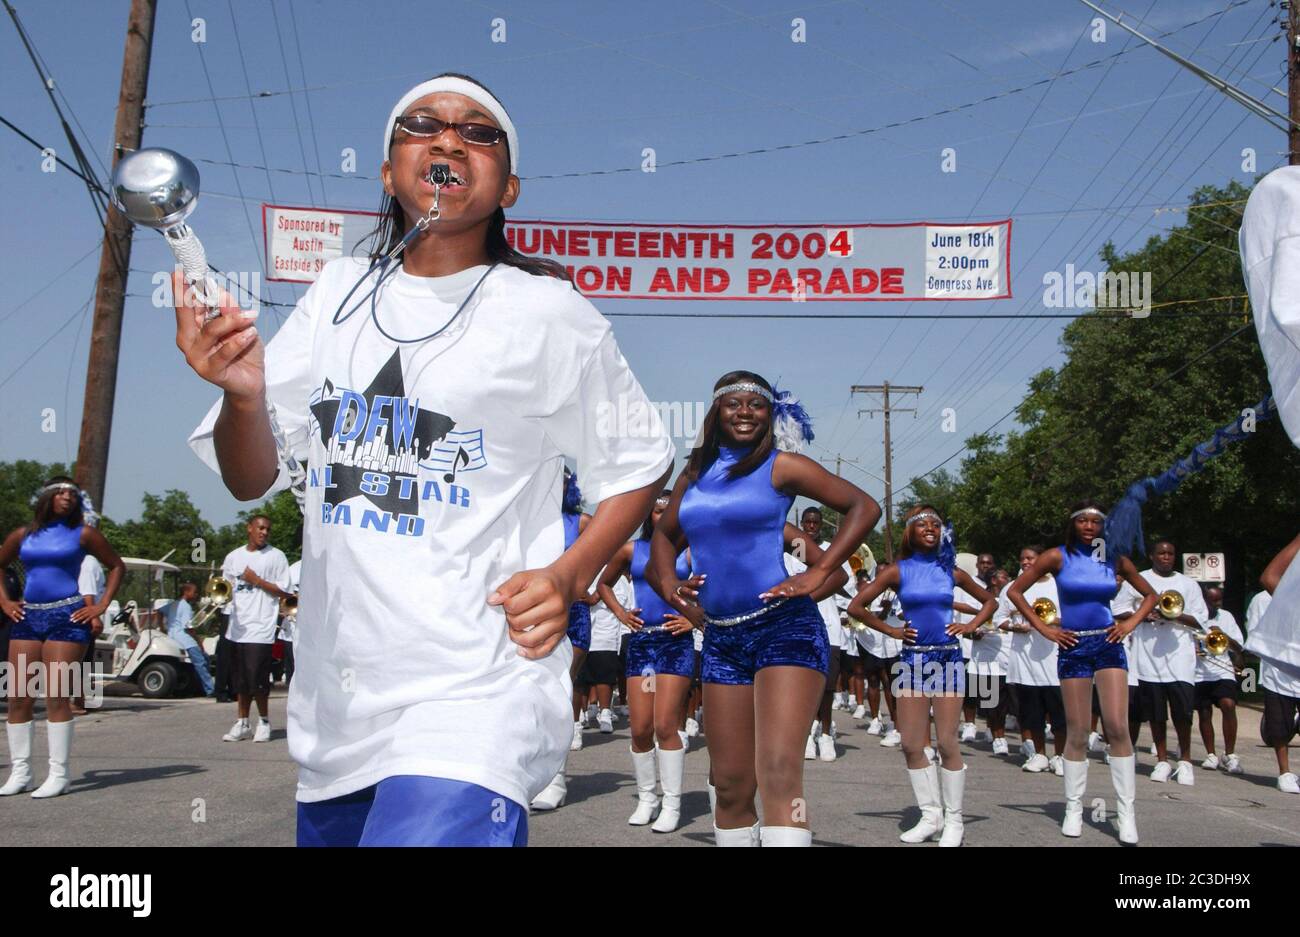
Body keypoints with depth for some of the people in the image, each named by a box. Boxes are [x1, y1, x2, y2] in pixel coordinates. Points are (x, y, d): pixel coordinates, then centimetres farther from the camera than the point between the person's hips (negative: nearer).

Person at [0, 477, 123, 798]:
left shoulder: (82, 534, 3)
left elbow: (117, 566, 7)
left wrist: (101, 606, 0)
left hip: (66, 618, -4)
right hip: (27, 618, 4)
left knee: (57, 697, -8)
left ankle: (58, 775, -2)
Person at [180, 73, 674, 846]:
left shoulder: (548, 312, -2)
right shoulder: (339, 292, 9)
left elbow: (640, 465, 7)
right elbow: (251, 480, 6)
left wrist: (569, 577, -9)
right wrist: (244, 394, -15)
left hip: (479, 693, -4)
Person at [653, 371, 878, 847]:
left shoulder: (781, 466, -2)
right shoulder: (694, 474, 13)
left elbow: (864, 506, -3)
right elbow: (664, 534, 27)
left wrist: (818, 572, -9)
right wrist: (668, 583, 9)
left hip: (784, 628, -6)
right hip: (722, 638, 6)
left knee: (778, 775, -20)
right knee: (731, 786, 10)